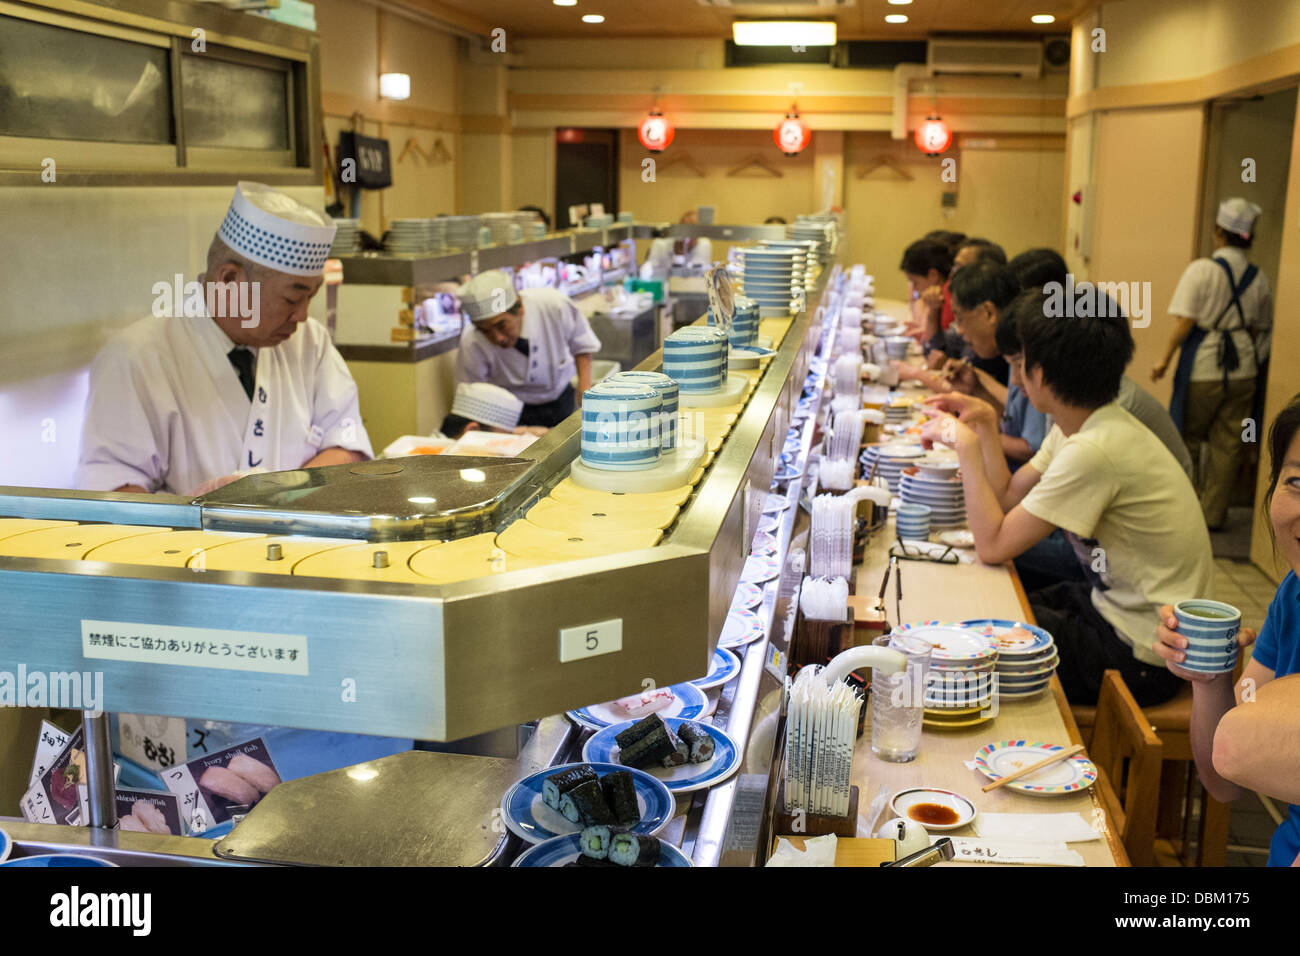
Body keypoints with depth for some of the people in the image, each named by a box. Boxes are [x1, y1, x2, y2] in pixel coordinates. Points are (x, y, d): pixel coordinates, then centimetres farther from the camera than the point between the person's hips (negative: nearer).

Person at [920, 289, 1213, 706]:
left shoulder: (1094, 451, -29)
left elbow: (993, 545, -26)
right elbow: (1009, 496, 9)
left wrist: (966, 444, -19)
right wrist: (985, 424, 0)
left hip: (1143, 656, -9)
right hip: (1113, 604, 9)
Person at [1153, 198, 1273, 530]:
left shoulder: (1202, 269, -11)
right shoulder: (1258, 278, 4)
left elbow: (1185, 322, -14)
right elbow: (1260, 328, 11)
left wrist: (1165, 359, -5)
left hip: (1203, 368, -4)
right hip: (1242, 371, 4)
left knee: (1187, 437, 10)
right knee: (1228, 443, 8)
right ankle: (1214, 514, 13)